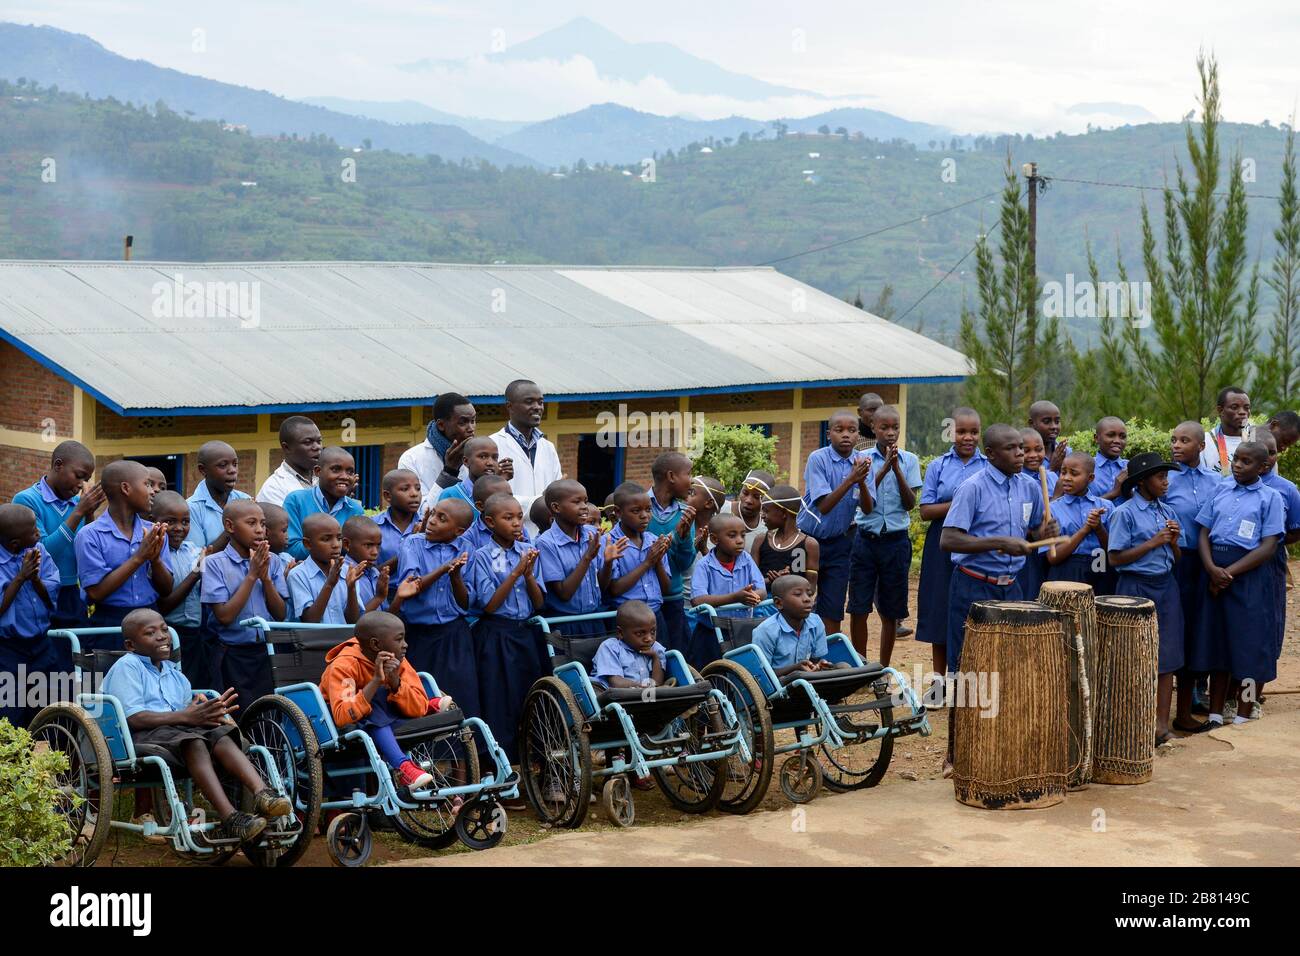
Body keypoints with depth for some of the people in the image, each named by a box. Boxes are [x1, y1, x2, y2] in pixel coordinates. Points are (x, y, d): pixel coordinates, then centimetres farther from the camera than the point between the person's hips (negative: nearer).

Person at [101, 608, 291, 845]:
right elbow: (133, 718, -10)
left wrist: (209, 712, -4)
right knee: (194, 743, -34)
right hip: (142, 736, -7)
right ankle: (230, 820, -48)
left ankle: (261, 793, -43)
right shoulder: (126, 666, 4)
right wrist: (185, 716, -15)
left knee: (221, 734, -23)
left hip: (178, 728, 7)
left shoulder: (176, 675, 28)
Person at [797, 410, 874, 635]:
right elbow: (824, 505, -20)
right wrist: (851, 479, -31)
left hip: (839, 543, 3)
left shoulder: (862, 462, -2)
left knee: (832, 608, 5)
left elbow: (867, 509, -8)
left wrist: (862, 482, -27)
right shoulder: (818, 459, -13)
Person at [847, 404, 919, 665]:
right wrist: (884, 469, -18)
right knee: (858, 609, -1)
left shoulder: (909, 460, 2)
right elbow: (866, 506, -10)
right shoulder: (864, 459, -2)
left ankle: (884, 670, 20)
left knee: (890, 611, 8)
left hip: (896, 542, 1)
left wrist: (897, 469, -16)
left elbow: (910, 504, -5)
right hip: (866, 540, -1)